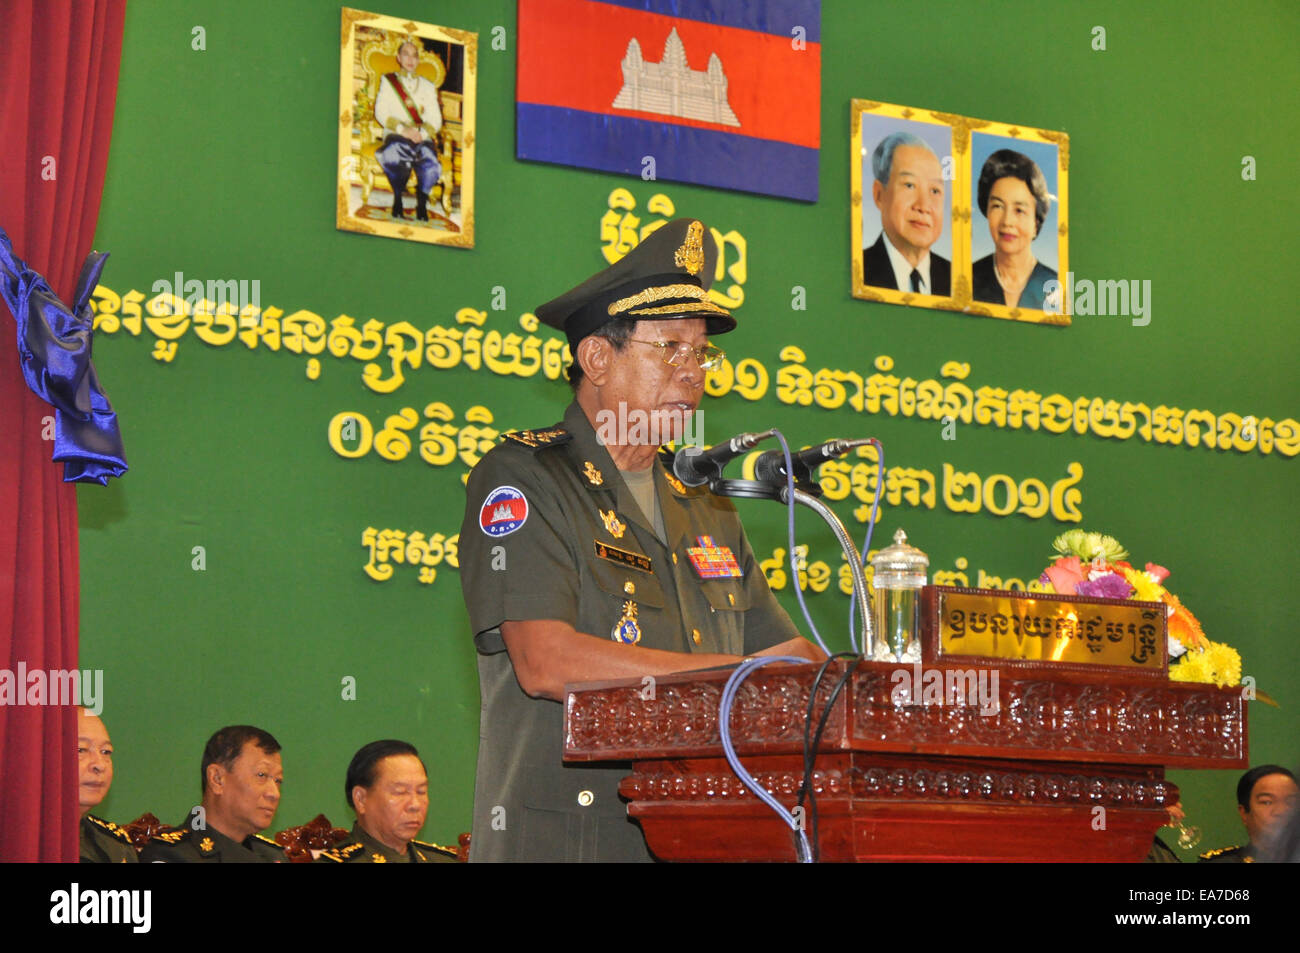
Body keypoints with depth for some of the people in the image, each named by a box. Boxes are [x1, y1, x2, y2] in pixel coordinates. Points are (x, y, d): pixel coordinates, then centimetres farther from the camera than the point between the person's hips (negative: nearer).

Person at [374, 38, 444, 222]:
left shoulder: (428, 87, 24)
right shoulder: (388, 81, 19)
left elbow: (436, 120, 12)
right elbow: (381, 113, 5)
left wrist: (422, 133, -11)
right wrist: (402, 129, -12)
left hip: (423, 138, 1)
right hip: (396, 137, -1)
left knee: (430, 166, -35)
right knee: (394, 157, -40)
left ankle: (422, 205, -10)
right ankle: (398, 199, -17)